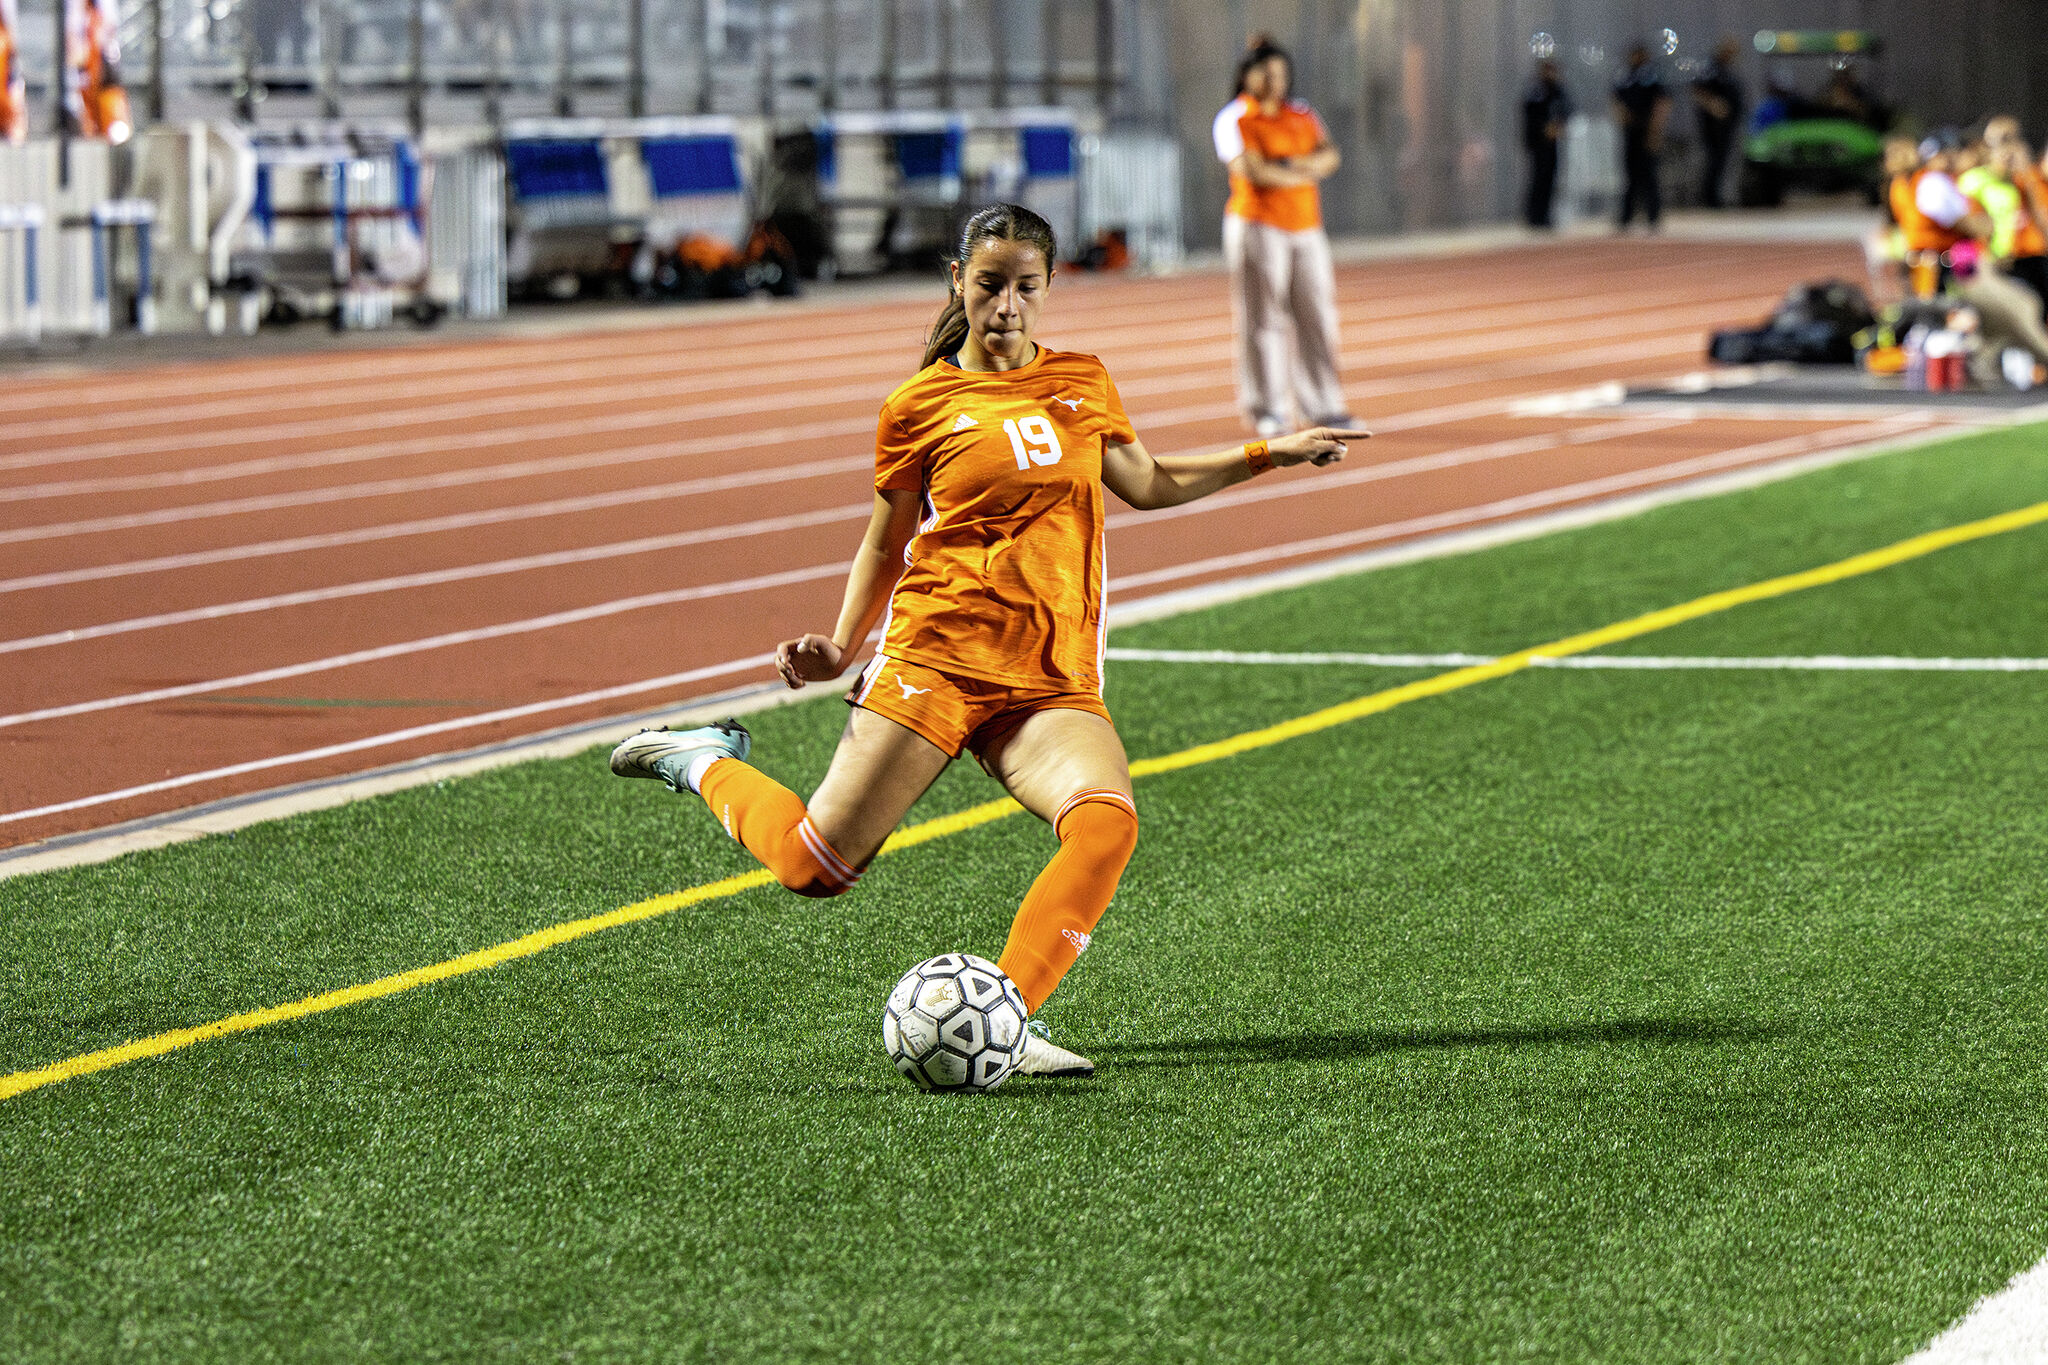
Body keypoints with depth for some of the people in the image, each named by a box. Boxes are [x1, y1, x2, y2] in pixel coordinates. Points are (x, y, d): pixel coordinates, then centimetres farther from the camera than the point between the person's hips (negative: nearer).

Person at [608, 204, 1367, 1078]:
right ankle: (709, 764, 22)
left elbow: (1145, 483, 27)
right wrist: (841, 648, 3)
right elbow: (887, 540, 12)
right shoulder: (921, 404, 3)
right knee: (813, 867, -8)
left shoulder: (1082, 381, 14)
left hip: (1052, 681, 3)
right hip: (936, 656, -3)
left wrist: (1271, 455, 22)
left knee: (1106, 823, -28)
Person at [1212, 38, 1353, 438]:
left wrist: (1292, 165, -14)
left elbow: (1330, 157, 4)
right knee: (1262, 318, -6)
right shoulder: (1234, 120, -2)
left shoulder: (1301, 115, 17)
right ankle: (1264, 409, -3)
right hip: (1257, 225, -6)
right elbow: (1250, 170, -16)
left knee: (1316, 316, 3)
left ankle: (1320, 408, 7)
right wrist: (1305, 174, -5)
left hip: (1307, 228, 6)